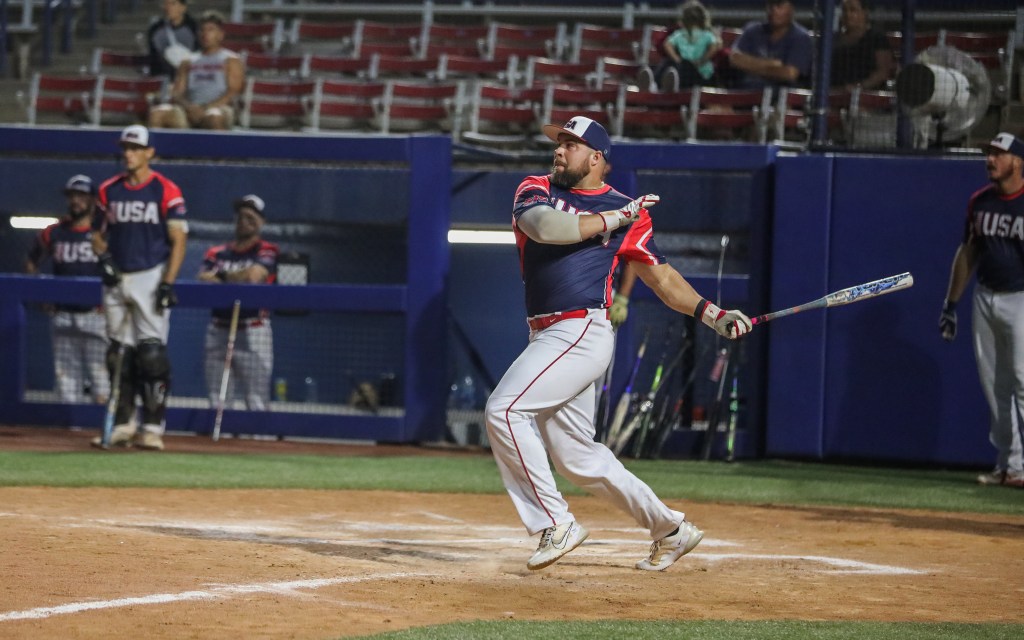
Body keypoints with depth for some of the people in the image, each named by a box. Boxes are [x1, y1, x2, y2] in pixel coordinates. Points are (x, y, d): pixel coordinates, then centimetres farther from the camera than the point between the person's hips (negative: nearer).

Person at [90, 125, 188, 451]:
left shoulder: (166, 191, -4)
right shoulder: (108, 191, 10)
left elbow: (178, 240, -6)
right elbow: (98, 235, 18)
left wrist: (168, 284, -14)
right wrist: (103, 259, -3)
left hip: (151, 277, -5)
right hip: (117, 280, 5)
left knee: (152, 353, -10)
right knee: (119, 354, 7)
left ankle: (153, 427, -8)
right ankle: (123, 424, 16)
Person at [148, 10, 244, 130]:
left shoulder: (231, 60, 12)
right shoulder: (188, 62, 25)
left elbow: (233, 92, -2)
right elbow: (176, 93, 15)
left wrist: (206, 109, -17)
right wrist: (188, 106, -11)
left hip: (218, 108, -4)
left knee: (214, 117, -43)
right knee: (157, 112, -26)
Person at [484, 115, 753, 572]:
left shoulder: (626, 210, 4)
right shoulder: (536, 191, 10)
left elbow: (660, 275, 10)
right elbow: (545, 226, -12)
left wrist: (711, 313, -1)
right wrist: (611, 220, -10)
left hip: (583, 333, -6)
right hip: (548, 339, 6)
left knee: (504, 410, -20)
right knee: (576, 457, 9)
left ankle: (555, 524, -13)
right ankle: (670, 530, 22)